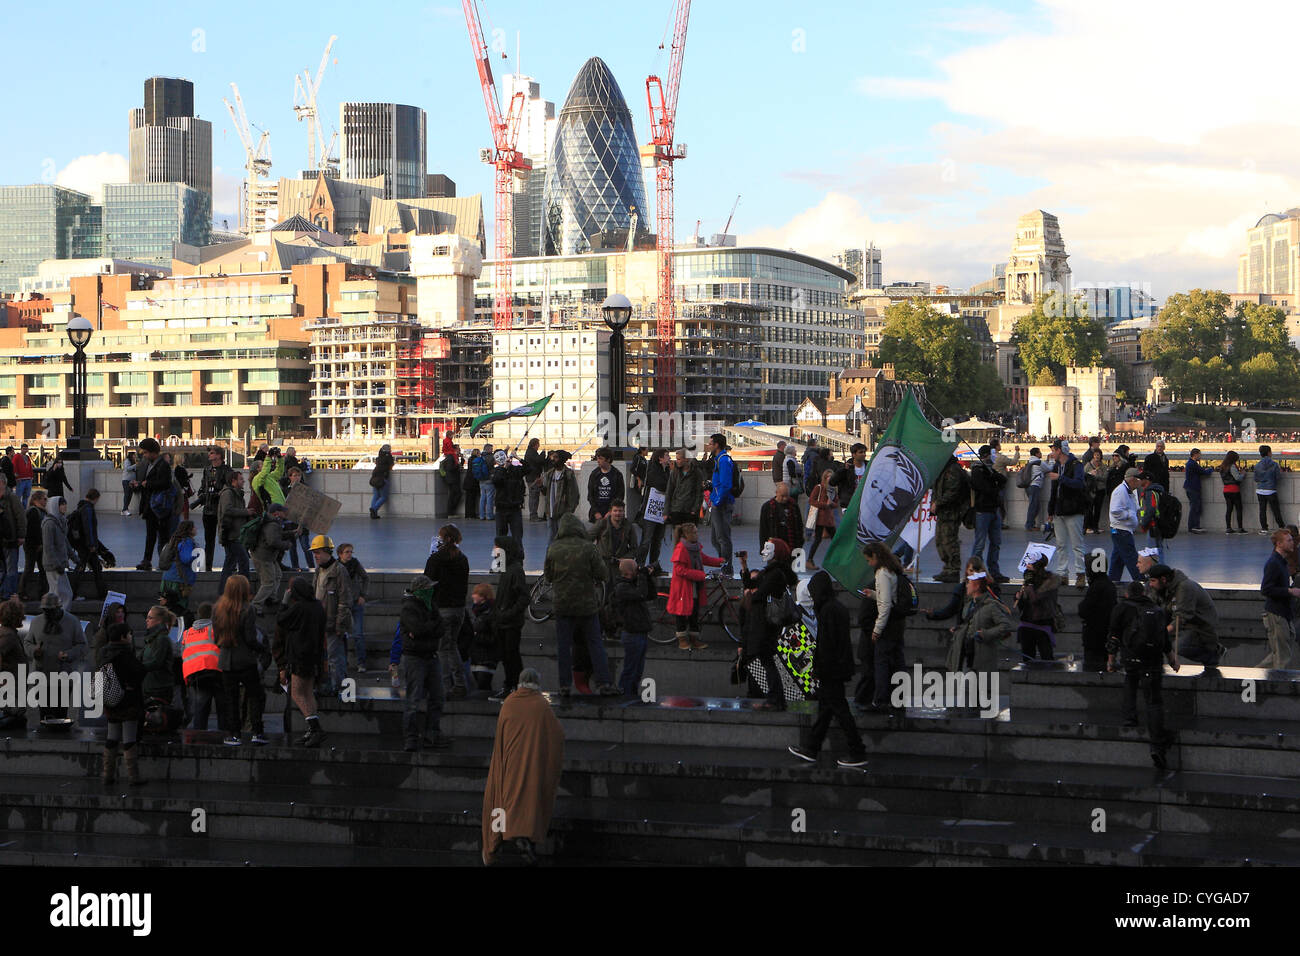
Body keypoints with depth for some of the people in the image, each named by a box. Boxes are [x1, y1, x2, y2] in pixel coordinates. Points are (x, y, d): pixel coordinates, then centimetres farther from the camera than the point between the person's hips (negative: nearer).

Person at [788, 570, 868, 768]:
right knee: (824, 707, 15)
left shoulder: (828, 611, -18)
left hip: (831, 670, -10)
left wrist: (819, 669, -16)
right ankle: (811, 749, 23)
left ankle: (858, 753, -2)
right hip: (840, 668, 10)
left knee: (839, 709, -4)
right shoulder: (839, 608, 11)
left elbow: (825, 644, -21)